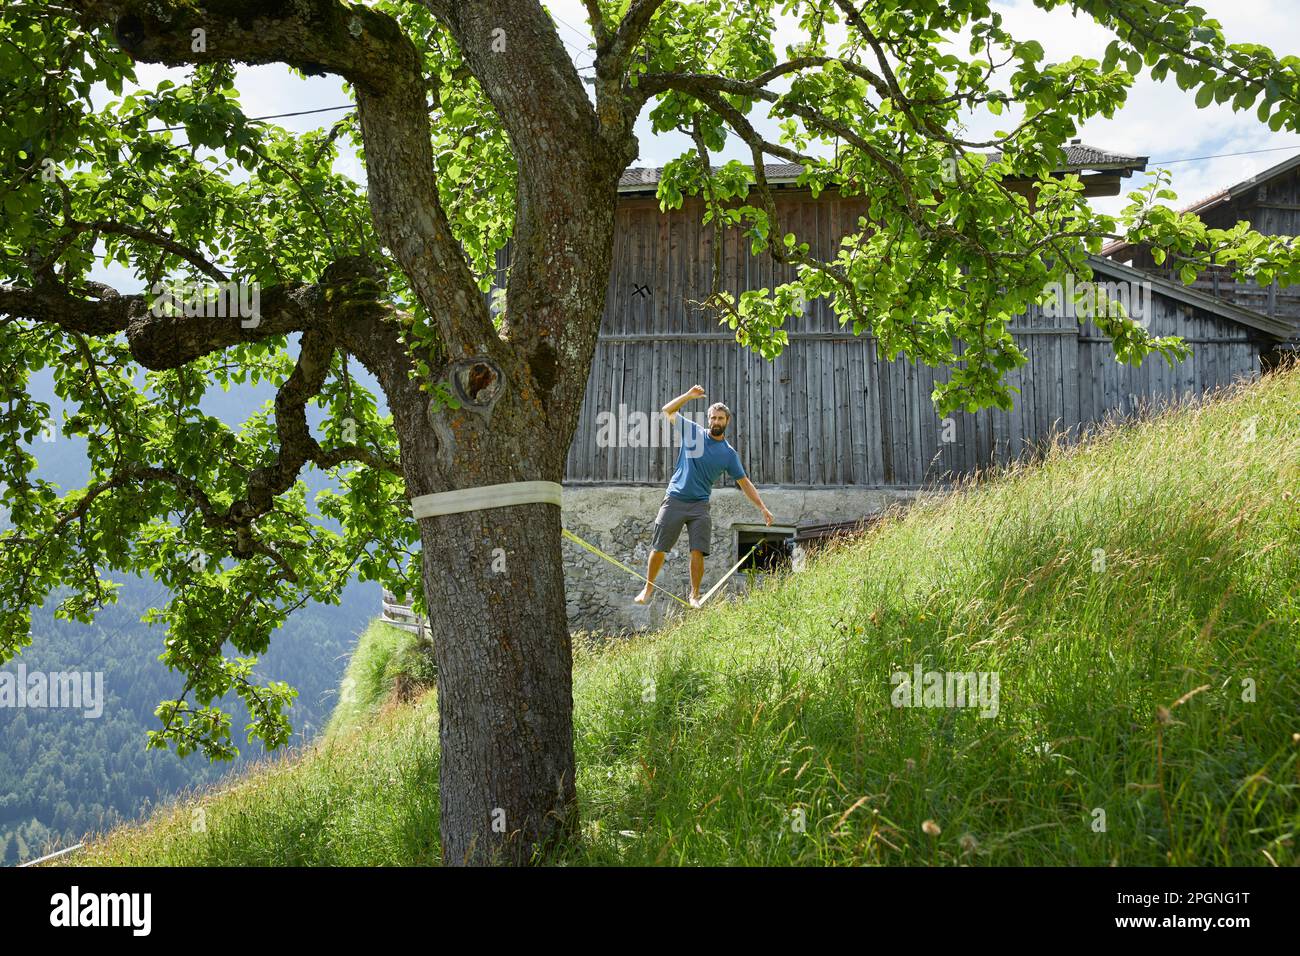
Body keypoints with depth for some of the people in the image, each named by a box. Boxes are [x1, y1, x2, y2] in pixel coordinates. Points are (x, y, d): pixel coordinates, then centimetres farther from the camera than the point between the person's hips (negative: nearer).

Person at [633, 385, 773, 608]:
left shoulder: (729, 453, 5)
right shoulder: (692, 431, 3)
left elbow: (744, 483, 9)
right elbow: (667, 411, 4)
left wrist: (762, 507, 3)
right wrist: (689, 396, -8)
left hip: (700, 505, 0)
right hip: (675, 499, 0)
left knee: (697, 552, -10)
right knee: (658, 549, 0)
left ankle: (695, 595, 2)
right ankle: (648, 589, 15)